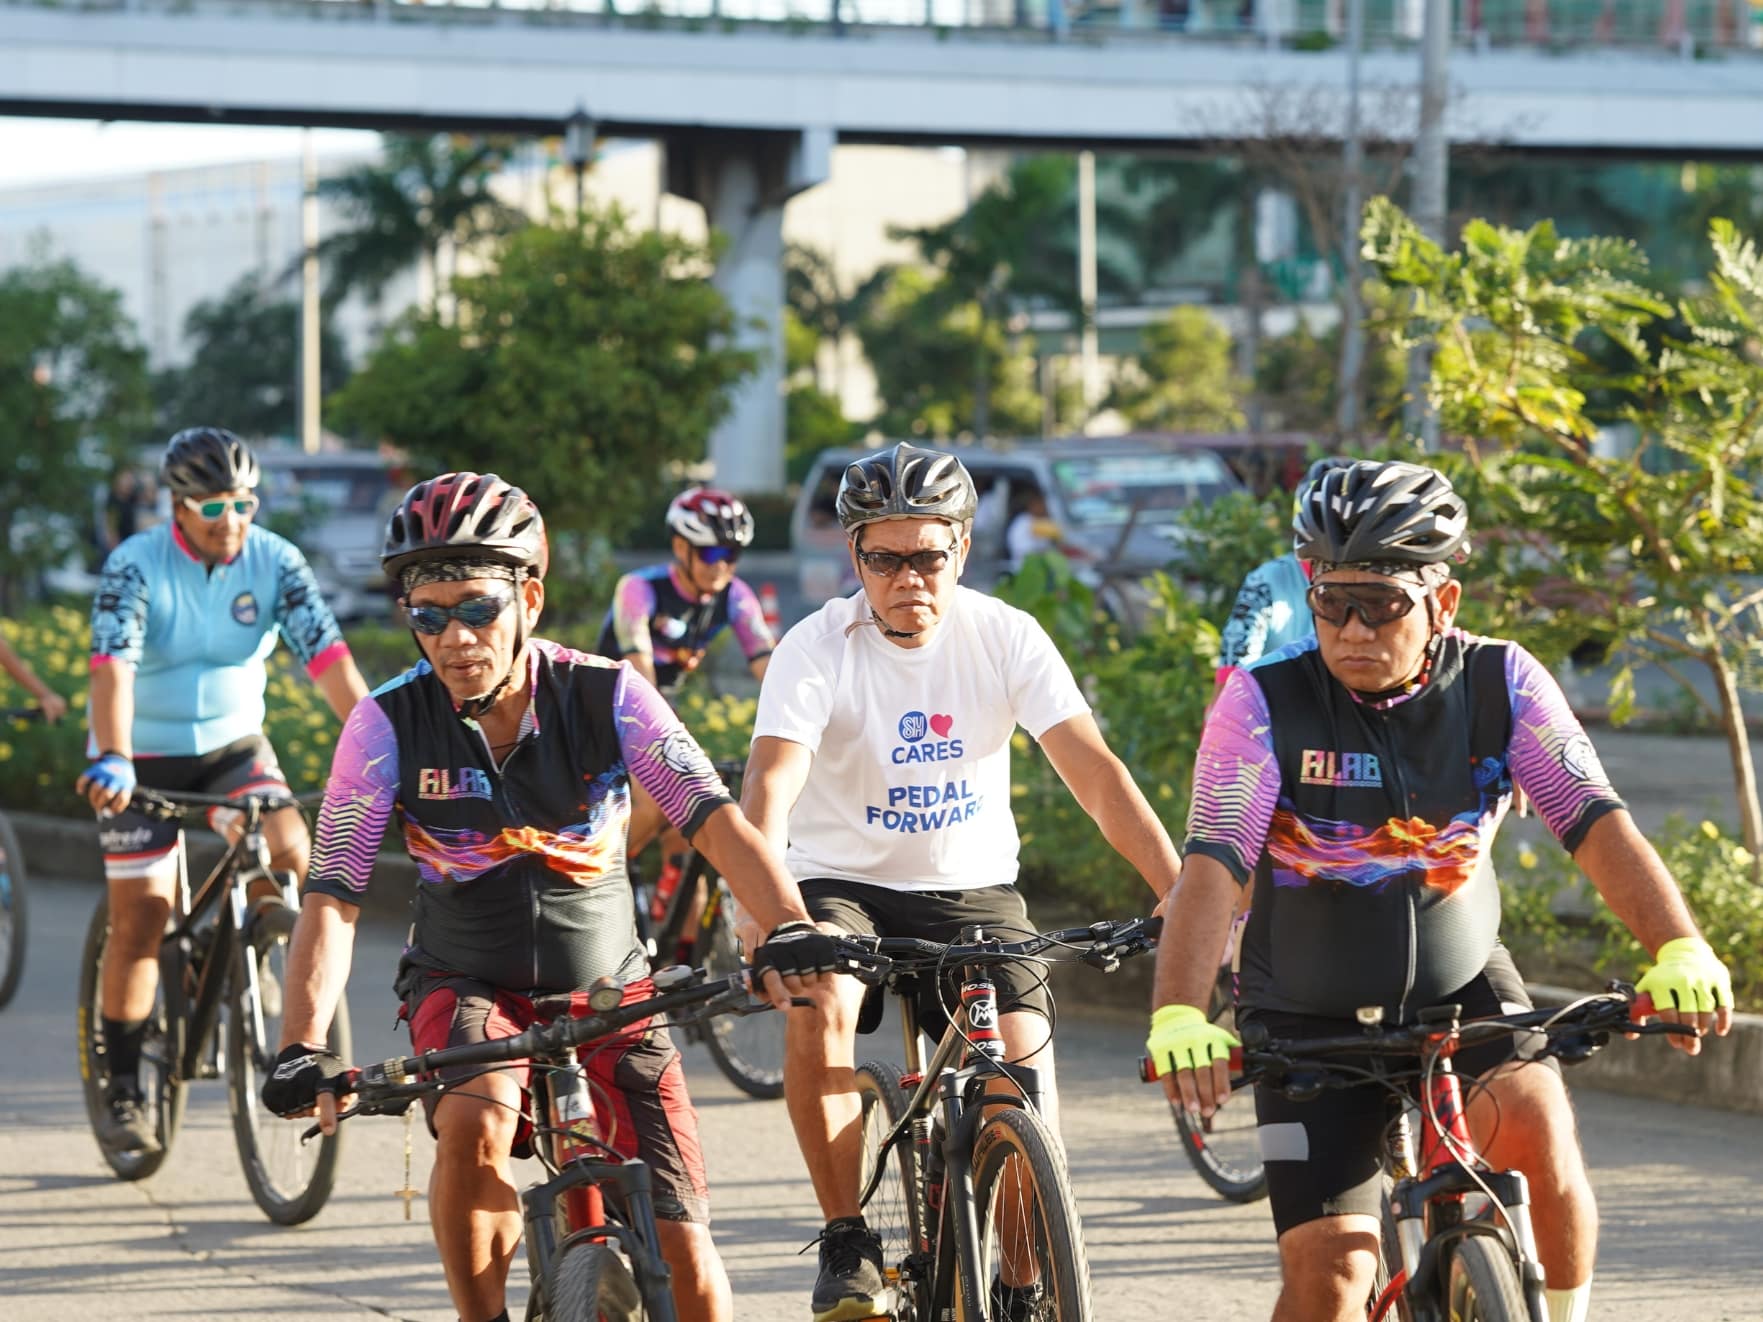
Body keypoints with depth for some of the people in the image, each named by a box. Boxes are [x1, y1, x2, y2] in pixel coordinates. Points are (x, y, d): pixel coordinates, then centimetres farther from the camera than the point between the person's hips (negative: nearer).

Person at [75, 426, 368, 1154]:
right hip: (144, 757, -2)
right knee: (139, 919, -4)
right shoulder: (135, 567, -20)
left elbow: (328, 656, -22)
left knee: (290, 852, -23)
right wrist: (112, 760, -50)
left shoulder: (275, 562, -13)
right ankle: (122, 1090, 9)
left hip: (233, 743, 2)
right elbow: (112, 665, -33)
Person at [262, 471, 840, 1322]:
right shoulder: (388, 725, -15)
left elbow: (714, 819, -24)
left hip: (605, 988, 0)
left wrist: (788, 927, -43)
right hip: (467, 985, 0)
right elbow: (332, 897, -18)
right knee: (474, 1126, -35)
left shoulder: (607, 697, -15)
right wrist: (302, 1048, -33)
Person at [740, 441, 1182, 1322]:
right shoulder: (817, 649, -16)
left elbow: (1094, 770, -18)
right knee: (819, 1006, -32)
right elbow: (770, 786, -29)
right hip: (843, 882, -2)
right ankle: (847, 1242, -17)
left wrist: (1182, 896, -30)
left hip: (972, 887, 2)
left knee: (1026, 1069, -16)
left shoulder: (1005, 637, -11)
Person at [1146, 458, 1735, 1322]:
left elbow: (1597, 825, -19)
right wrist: (1178, 1016, -42)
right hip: (1312, 1018, -1)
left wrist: (1679, 949, -36)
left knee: (1536, 1128, -28)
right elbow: (1211, 868, -26)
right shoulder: (1265, 701, -18)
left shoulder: (1502, 684, -12)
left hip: (1461, 991, 1)